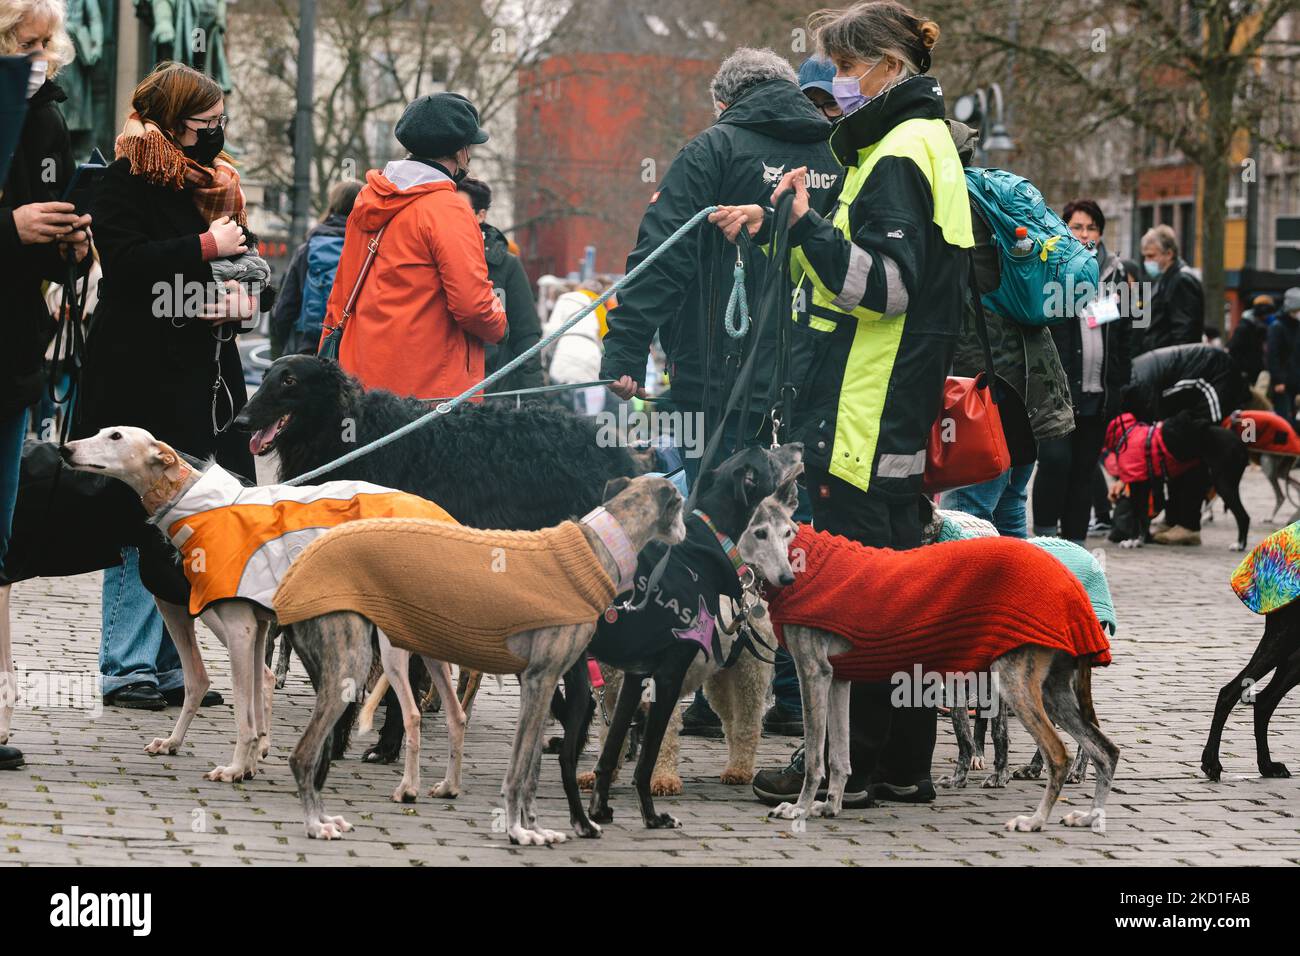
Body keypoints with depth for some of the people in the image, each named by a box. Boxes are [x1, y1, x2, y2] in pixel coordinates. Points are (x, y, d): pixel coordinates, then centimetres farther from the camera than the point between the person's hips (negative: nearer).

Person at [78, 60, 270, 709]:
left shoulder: (218, 185, 17)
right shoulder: (127, 182, -5)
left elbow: (250, 267, 22)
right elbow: (124, 261, -18)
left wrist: (246, 294, -1)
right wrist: (207, 249, -15)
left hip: (207, 381, 7)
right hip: (141, 381, -7)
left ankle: (167, 664, 13)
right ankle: (127, 668, -3)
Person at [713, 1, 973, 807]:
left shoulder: (899, 153, -13)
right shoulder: (922, 142, 18)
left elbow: (885, 283, -21)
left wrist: (807, 222, -18)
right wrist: (778, 228, 13)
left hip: (864, 409, -10)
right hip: (897, 410, 10)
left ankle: (845, 764, -1)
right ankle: (903, 762, 18)